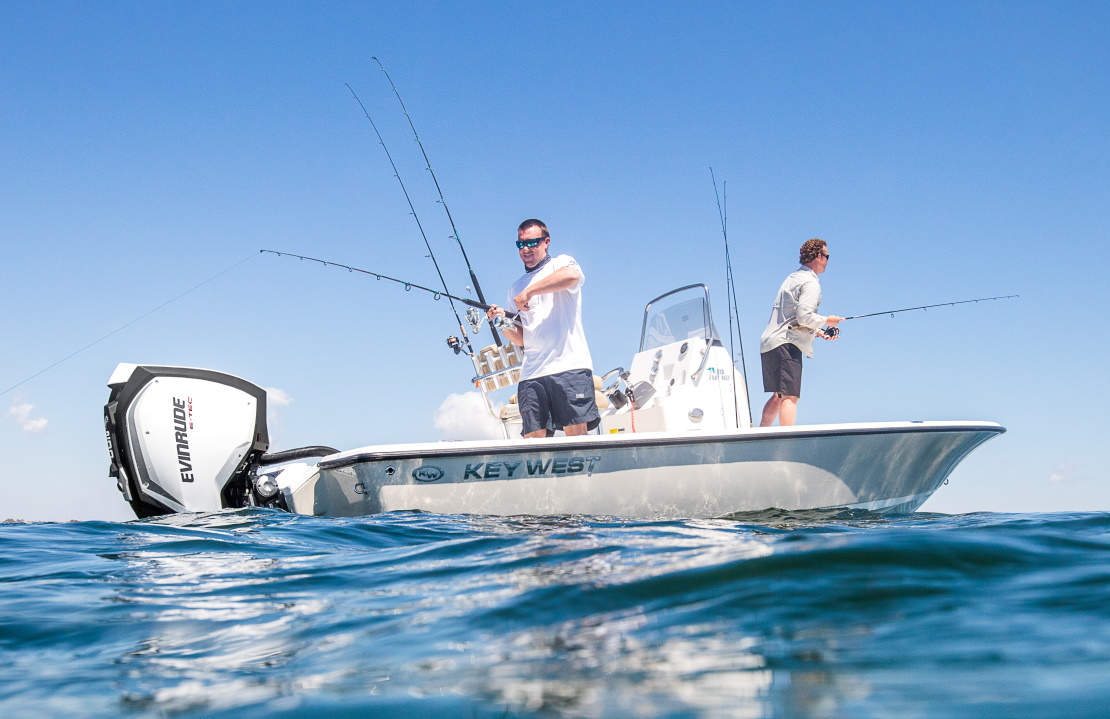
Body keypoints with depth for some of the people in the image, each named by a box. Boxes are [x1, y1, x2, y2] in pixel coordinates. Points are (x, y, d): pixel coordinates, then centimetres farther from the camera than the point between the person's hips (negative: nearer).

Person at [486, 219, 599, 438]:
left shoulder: (561, 263, 10)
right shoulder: (515, 288, 25)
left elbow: (571, 276, -18)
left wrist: (529, 291, -13)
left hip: (569, 365, -5)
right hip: (531, 374, 5)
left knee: (577, 434, -13)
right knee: (533, 440, -4)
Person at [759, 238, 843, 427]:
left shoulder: (793, 278, 21)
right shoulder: (810, 283, -8)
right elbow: (804, 316, -19)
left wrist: (818, 331, 19)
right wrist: (826, 321, -2)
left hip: (769, 344, 9)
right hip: (787, 344, -9)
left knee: (779, 396, 14)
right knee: (790, 396, -14)